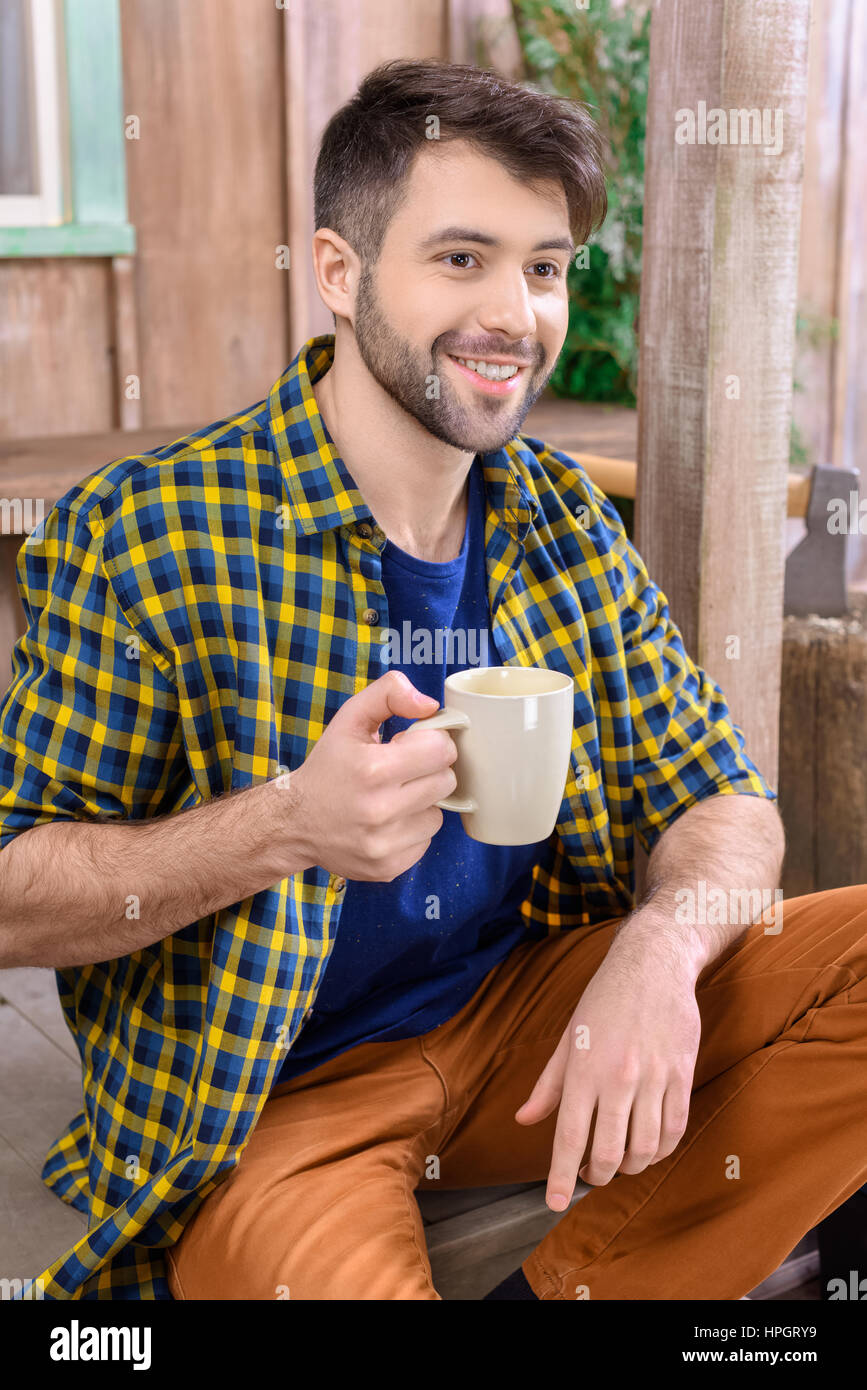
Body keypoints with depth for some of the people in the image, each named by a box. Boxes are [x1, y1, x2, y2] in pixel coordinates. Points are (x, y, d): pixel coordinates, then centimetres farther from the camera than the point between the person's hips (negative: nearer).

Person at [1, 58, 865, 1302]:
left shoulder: (565, 520, 2)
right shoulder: (142, 537, -14)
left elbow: (720, 800, 4)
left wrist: (661, 943, -19)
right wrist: (284, 825, -29)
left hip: (523, 1017, 5)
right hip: (265, 1101, -5)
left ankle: (565, 1290, -4)